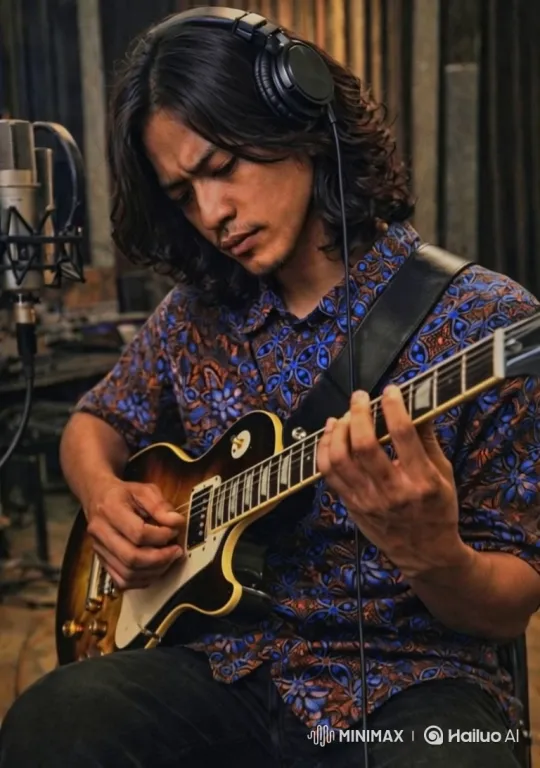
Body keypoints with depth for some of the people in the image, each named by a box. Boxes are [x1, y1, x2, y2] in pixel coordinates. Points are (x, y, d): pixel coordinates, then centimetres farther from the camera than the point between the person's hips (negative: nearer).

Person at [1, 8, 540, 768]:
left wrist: (433, 557, -30)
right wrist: (103, 494, -2)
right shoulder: (196, 314, 4)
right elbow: (96, 422, 21)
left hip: (408, 680, -2)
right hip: (225, 665, 3)